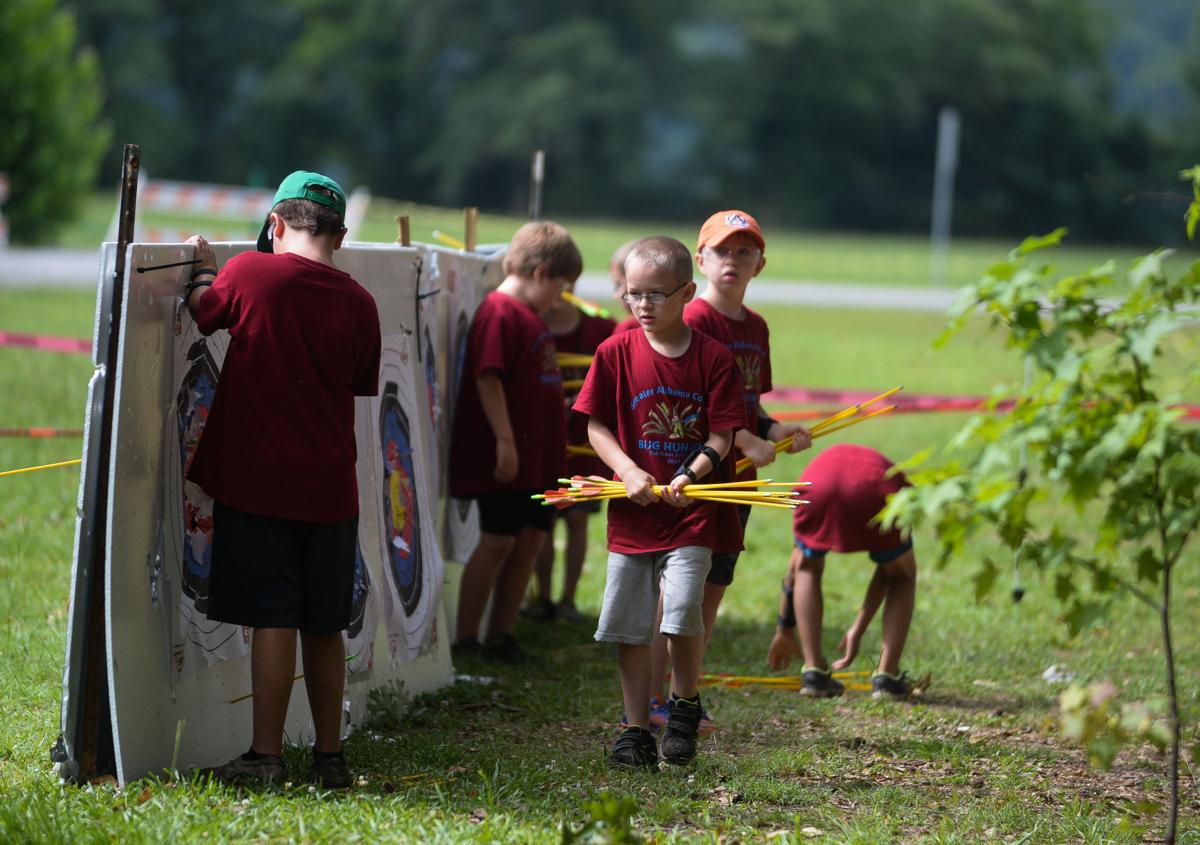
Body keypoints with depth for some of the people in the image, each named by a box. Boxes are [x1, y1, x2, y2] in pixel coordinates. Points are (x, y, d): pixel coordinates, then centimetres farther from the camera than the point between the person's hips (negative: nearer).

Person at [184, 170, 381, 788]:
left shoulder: (250, 273, -8)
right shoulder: (359, 303, 0)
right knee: (325, 626, 12)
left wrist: (203, 265, 28)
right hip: (329, 485, 3)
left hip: (256, 480, -3)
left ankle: (266, 756, -1)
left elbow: (202, 312, 10)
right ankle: (329, 756, 19)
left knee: (273, 620, -3)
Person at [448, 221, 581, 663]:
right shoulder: (499, 312, -14)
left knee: (530, 540, 10)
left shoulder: (529, 315, 17)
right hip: (506, 457, -10)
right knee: (498, 541, -6)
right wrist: (505, 440, -24)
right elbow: (488, 379, -21)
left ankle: (501, 635, 17)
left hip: (537, 457, 10)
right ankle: (466, 639, 2)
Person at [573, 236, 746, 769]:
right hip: (632, 509, 3)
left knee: (682, 610, -17)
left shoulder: (713, 358, -3)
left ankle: (684, 706, 8)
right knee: (629, 627, 4)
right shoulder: (617, 353, 2)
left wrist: (689, 474, -21)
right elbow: (596, 425, 3)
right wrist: (628, 471, -14)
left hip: (693, 510, -2)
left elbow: (721, 437, -4)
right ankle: (636, 731, 15)